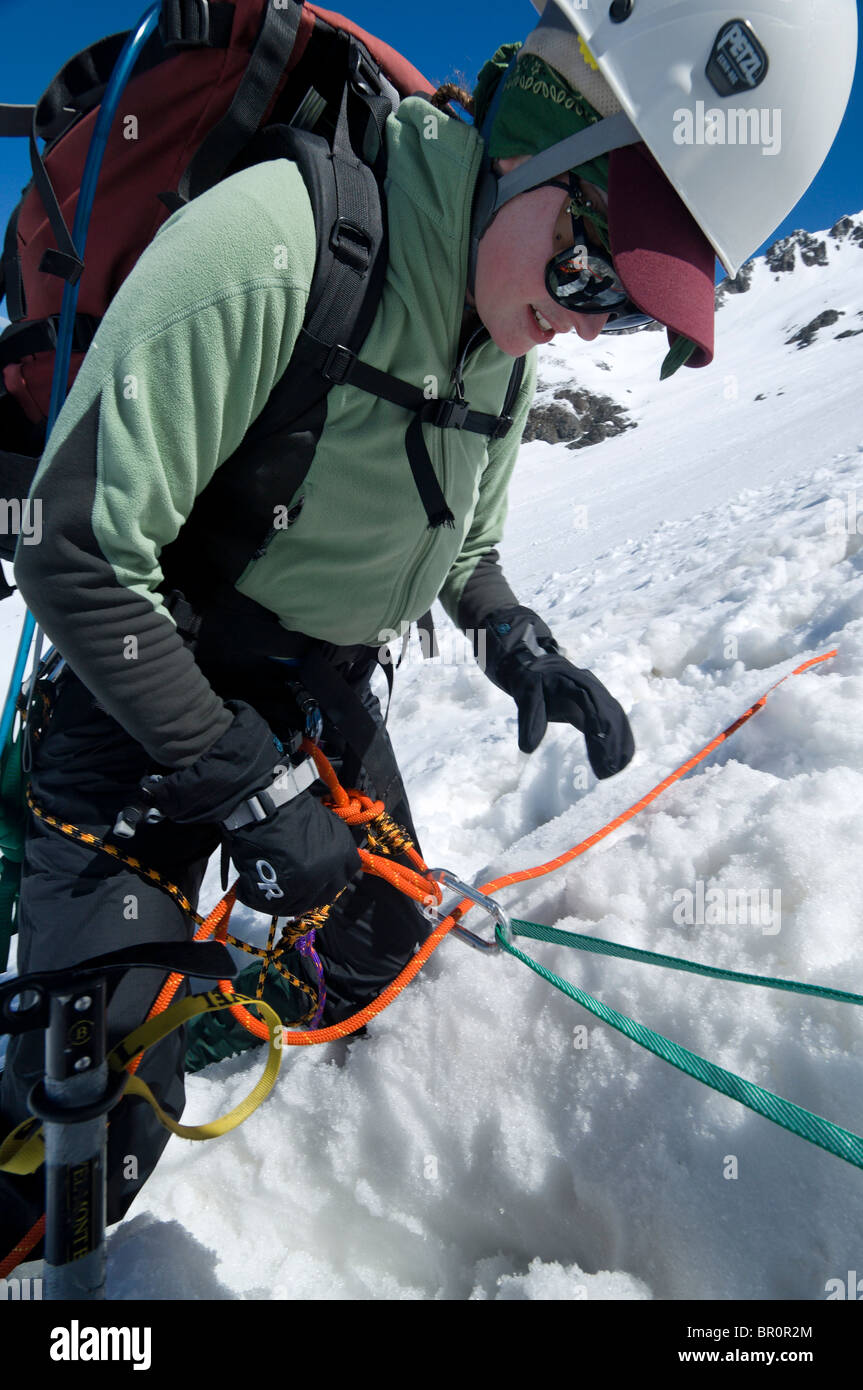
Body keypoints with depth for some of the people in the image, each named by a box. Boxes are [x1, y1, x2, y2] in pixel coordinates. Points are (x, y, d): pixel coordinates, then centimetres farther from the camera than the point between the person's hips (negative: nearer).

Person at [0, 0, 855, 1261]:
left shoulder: (511, 347, -1)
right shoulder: (272, 248, -27)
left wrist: (521, 647, -6)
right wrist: (250, 785, -22)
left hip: (326, 694, 7)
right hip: (149, 690, -6)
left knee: (387, 970, 17)